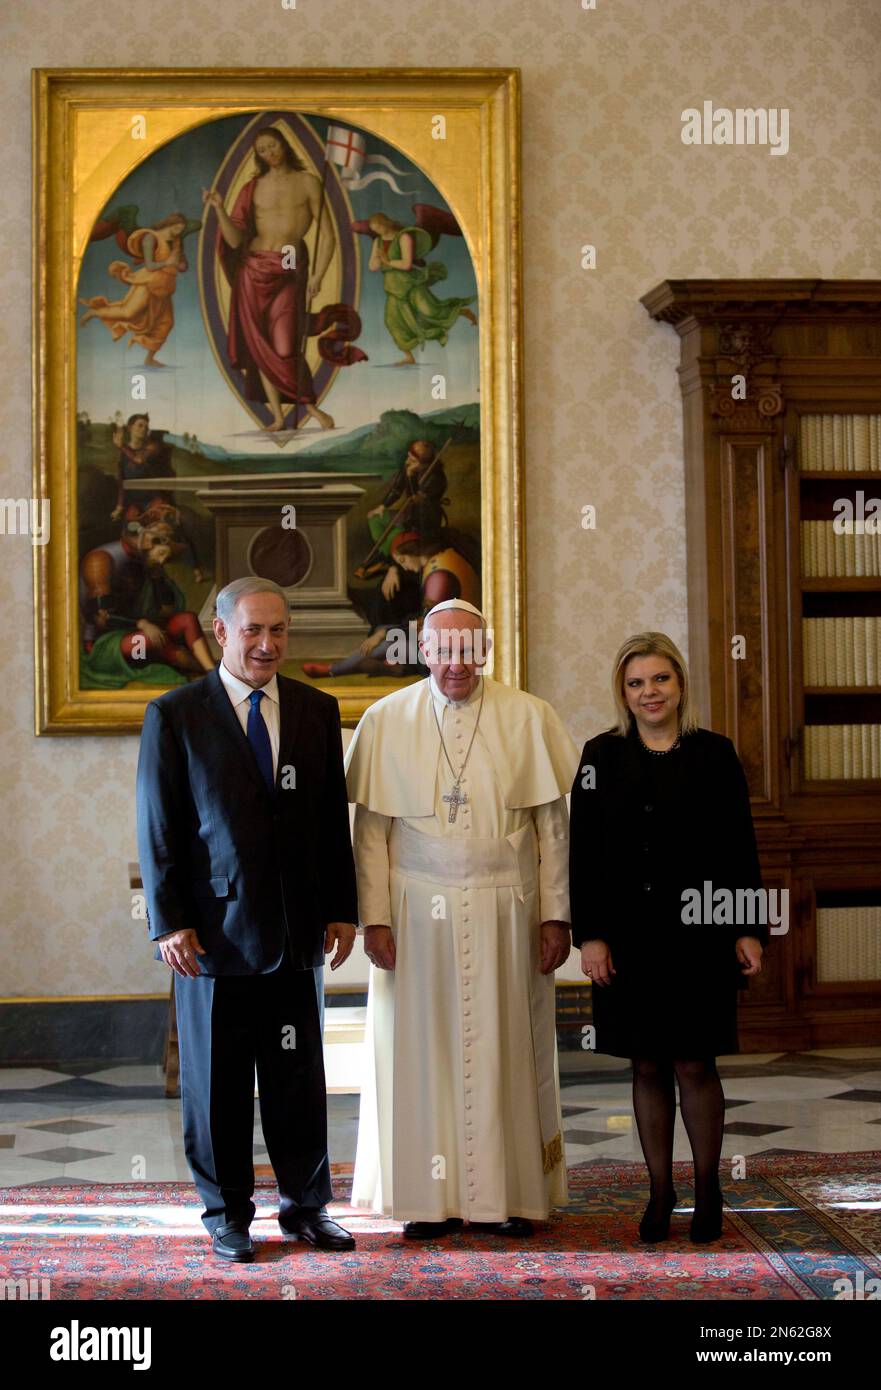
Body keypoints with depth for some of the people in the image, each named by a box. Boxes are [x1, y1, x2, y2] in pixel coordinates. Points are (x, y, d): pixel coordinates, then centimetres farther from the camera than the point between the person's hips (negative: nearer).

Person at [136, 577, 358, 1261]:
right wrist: (169, 922, -8)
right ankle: (227, 1213, 21)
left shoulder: (317, 710, 8)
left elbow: (335, 818, 11)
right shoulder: (174, 715, -2)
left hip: (296, 931, 3)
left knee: (300, 1080, 9)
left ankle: (306, 1205, 24)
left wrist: (342, 910, 6)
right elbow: (157, 828, -3)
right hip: (214, 933, -2)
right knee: (217, 1083, 7)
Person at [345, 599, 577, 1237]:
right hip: (417, 913, 0)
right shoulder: (386, 721, 2)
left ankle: (508, 1194, 15)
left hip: (506, 912, 0)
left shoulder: (529, 718, 1)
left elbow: (552, 825, 2)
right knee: (422, 1051, 4)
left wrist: (555, 915, -2)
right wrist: (374, 917, -5)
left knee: (505, 1050, 5)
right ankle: (431, 1198, 13)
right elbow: (370, 830, 2)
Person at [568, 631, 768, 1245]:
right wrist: (590, 935, -5)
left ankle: (708, 1189, 17)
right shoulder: (602, 756, 4)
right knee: (648, 1067, 7)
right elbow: (584, 853, 1)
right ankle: (661, 1192, 18)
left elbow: (741, 848, 4)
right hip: (629, 936, 1)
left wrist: (748, 930, -2)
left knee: (695, 1064, 1)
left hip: (699, 934, -1)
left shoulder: (715, 754, 3)